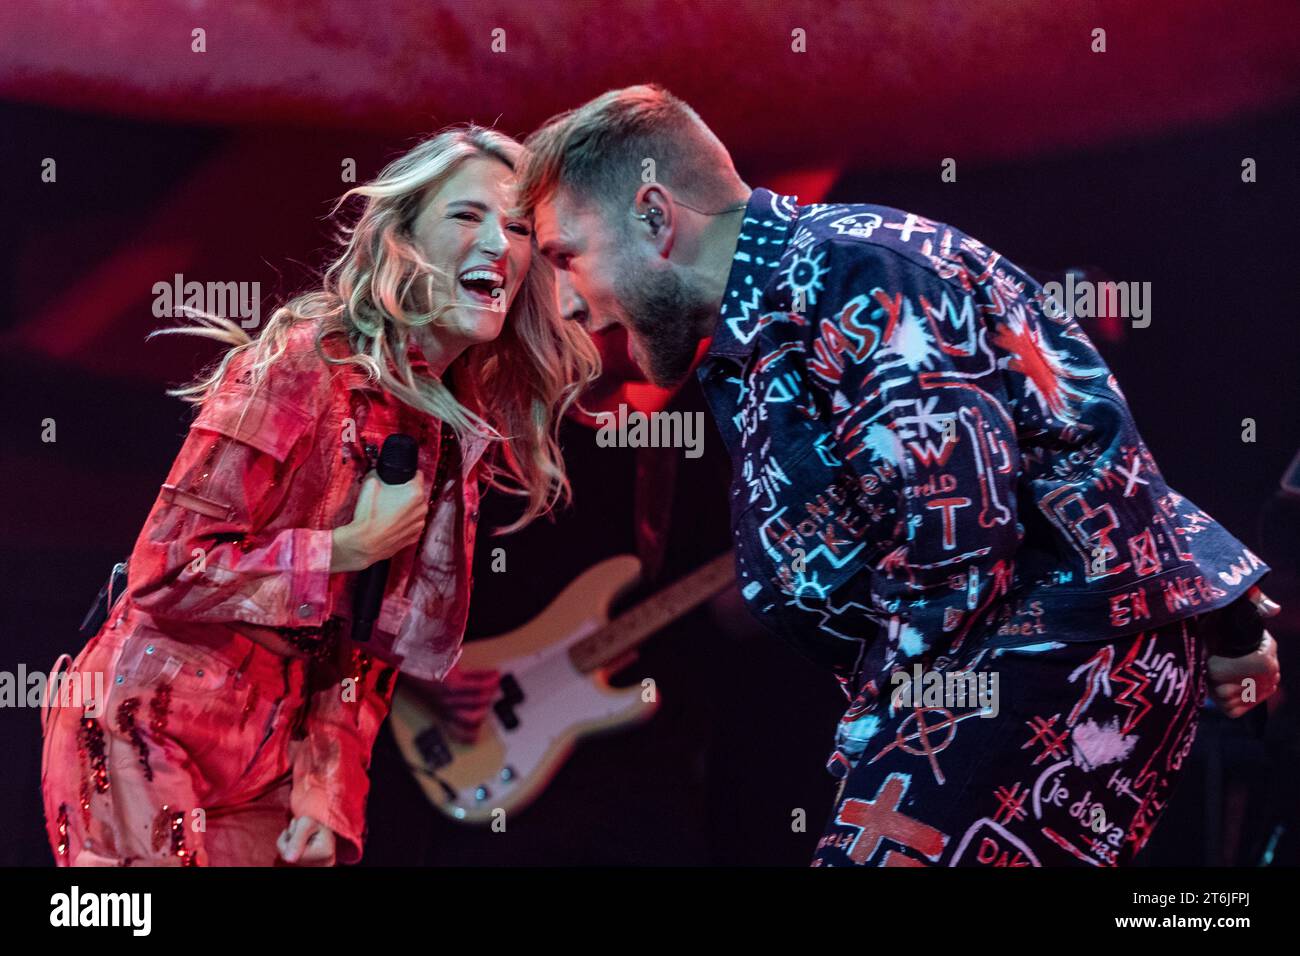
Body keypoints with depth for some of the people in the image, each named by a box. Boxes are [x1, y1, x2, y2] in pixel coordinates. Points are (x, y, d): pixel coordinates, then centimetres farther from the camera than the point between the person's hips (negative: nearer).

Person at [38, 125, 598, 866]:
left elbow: (372, 645, 11)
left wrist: (329, 796, -1)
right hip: (151, 742, -7)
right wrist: (348, 549, -17)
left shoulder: (454, 435, 8)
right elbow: (165, 575, -19)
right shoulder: (300, 366, -15)